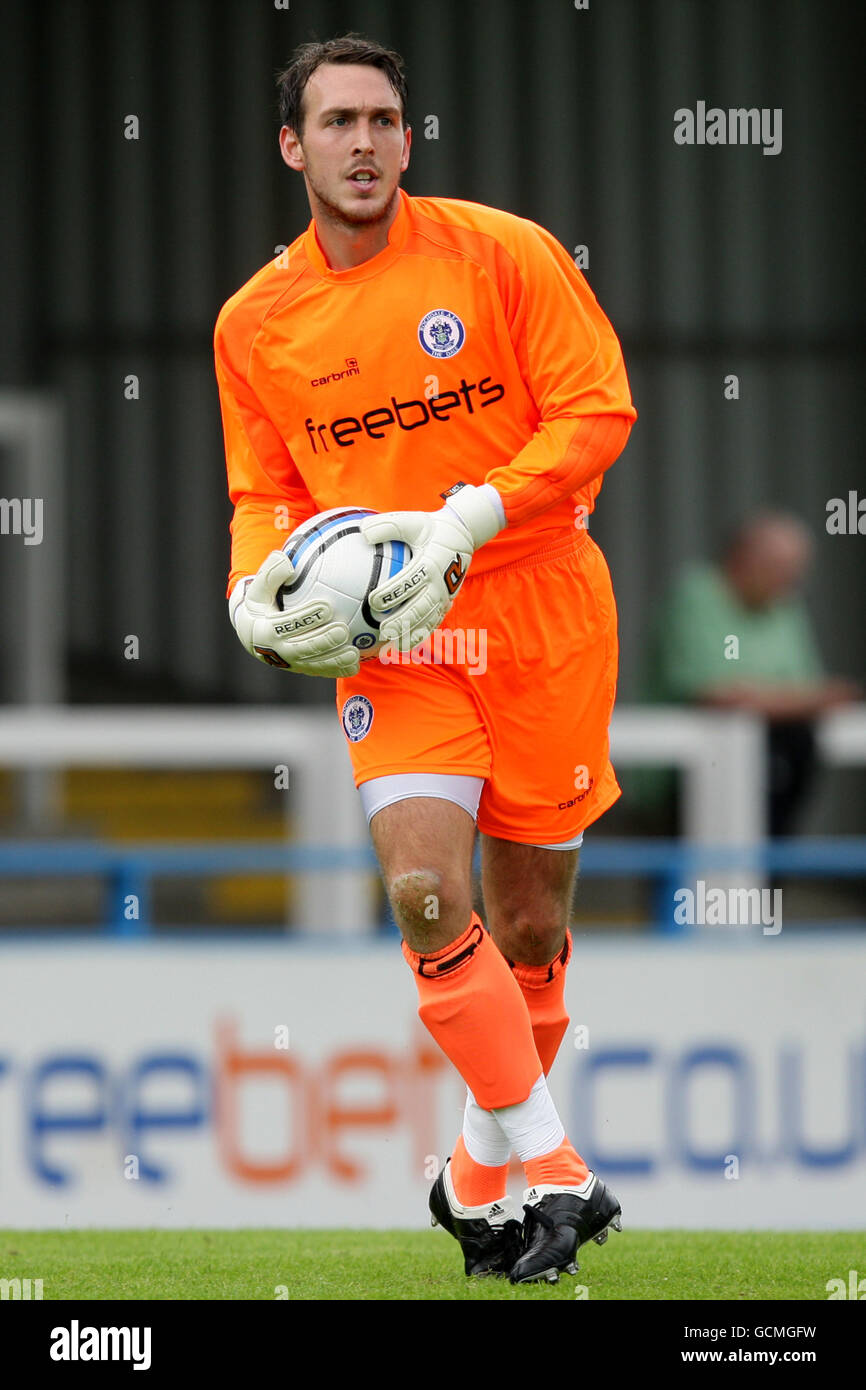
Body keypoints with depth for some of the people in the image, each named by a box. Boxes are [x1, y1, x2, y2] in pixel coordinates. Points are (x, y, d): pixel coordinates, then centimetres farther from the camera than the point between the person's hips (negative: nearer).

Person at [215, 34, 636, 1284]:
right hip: (393, 636, 1)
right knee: (425, 886, -20)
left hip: (541, 609, -1)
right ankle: (548, 1167, -10)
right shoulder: (254, 324, 4)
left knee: (530, 922, 6)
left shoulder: (503, 254, -6)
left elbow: (599, 407, -8)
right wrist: (257, 593, -6)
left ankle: (482, 1182, 26)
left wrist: (469, 520, -19)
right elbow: (266, 492, 15)